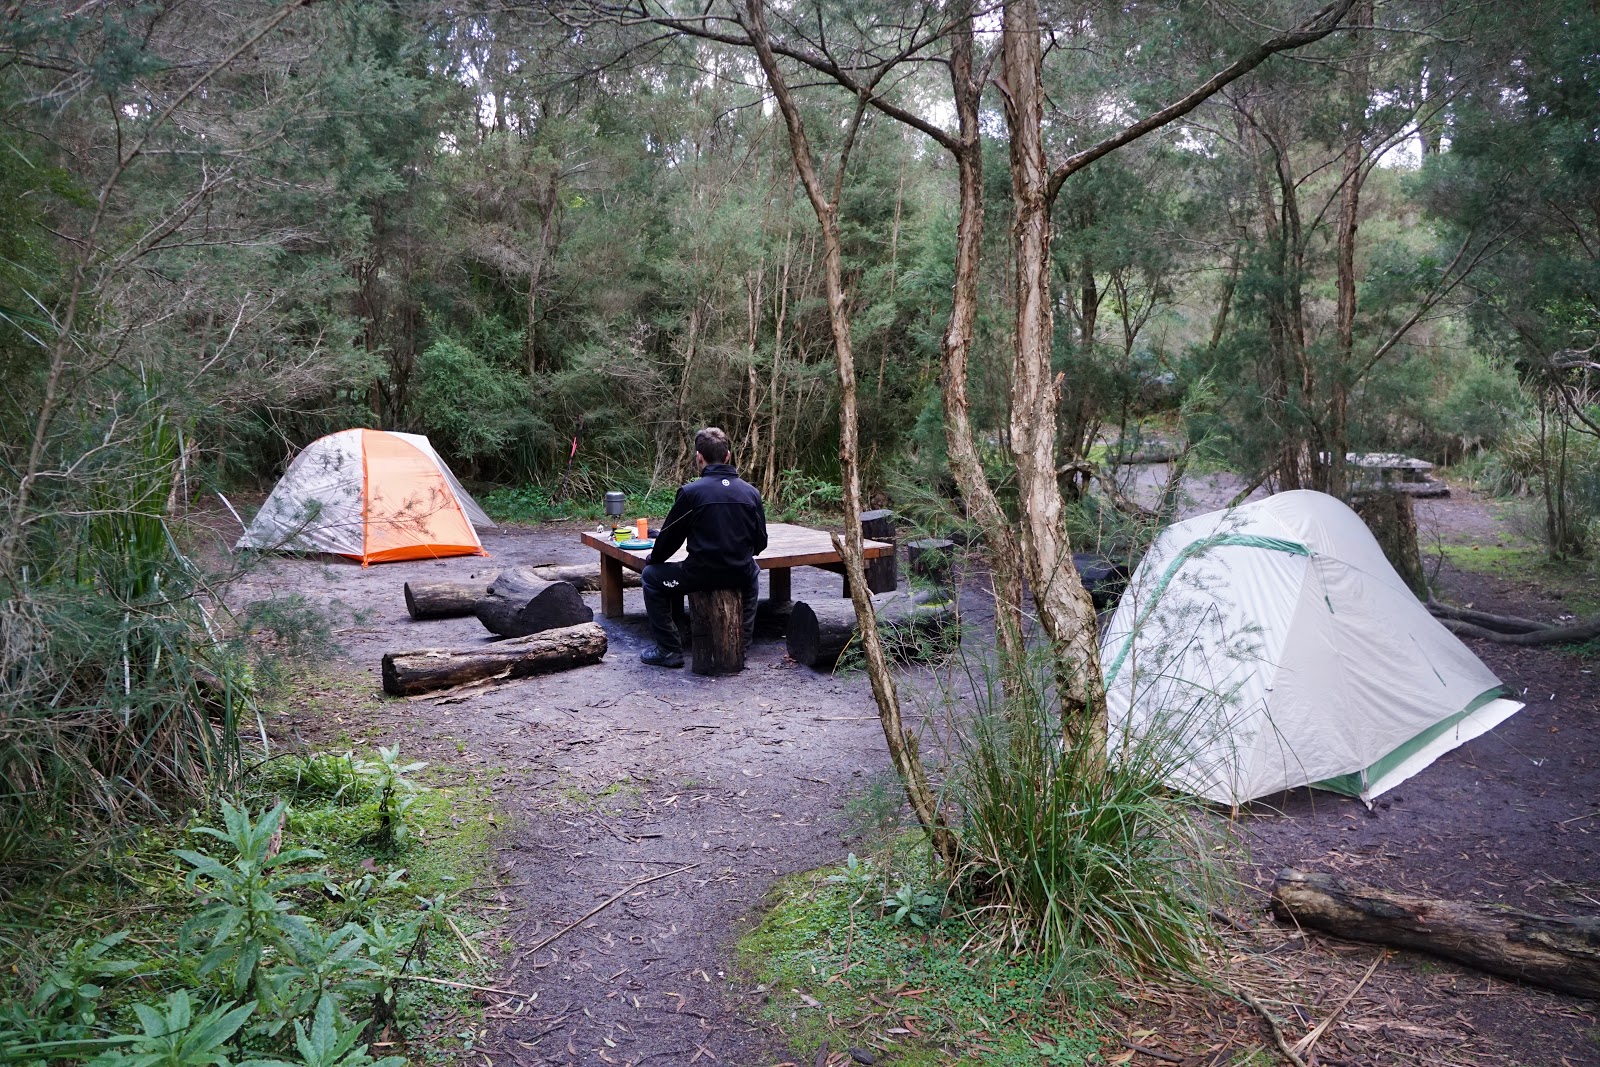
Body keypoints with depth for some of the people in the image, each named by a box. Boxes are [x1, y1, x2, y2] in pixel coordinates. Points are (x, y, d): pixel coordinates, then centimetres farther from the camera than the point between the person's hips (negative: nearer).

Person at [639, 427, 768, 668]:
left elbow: (670, 537, 0)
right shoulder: (750, 491, 3)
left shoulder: (691, 492, -9)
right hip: (741, 576, 5)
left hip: (702, 575, -4)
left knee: (651, 577, 18)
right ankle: (743, 643, 36)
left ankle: (669, 650, 14)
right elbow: (761, 541, 9)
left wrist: (653, 559, 21)